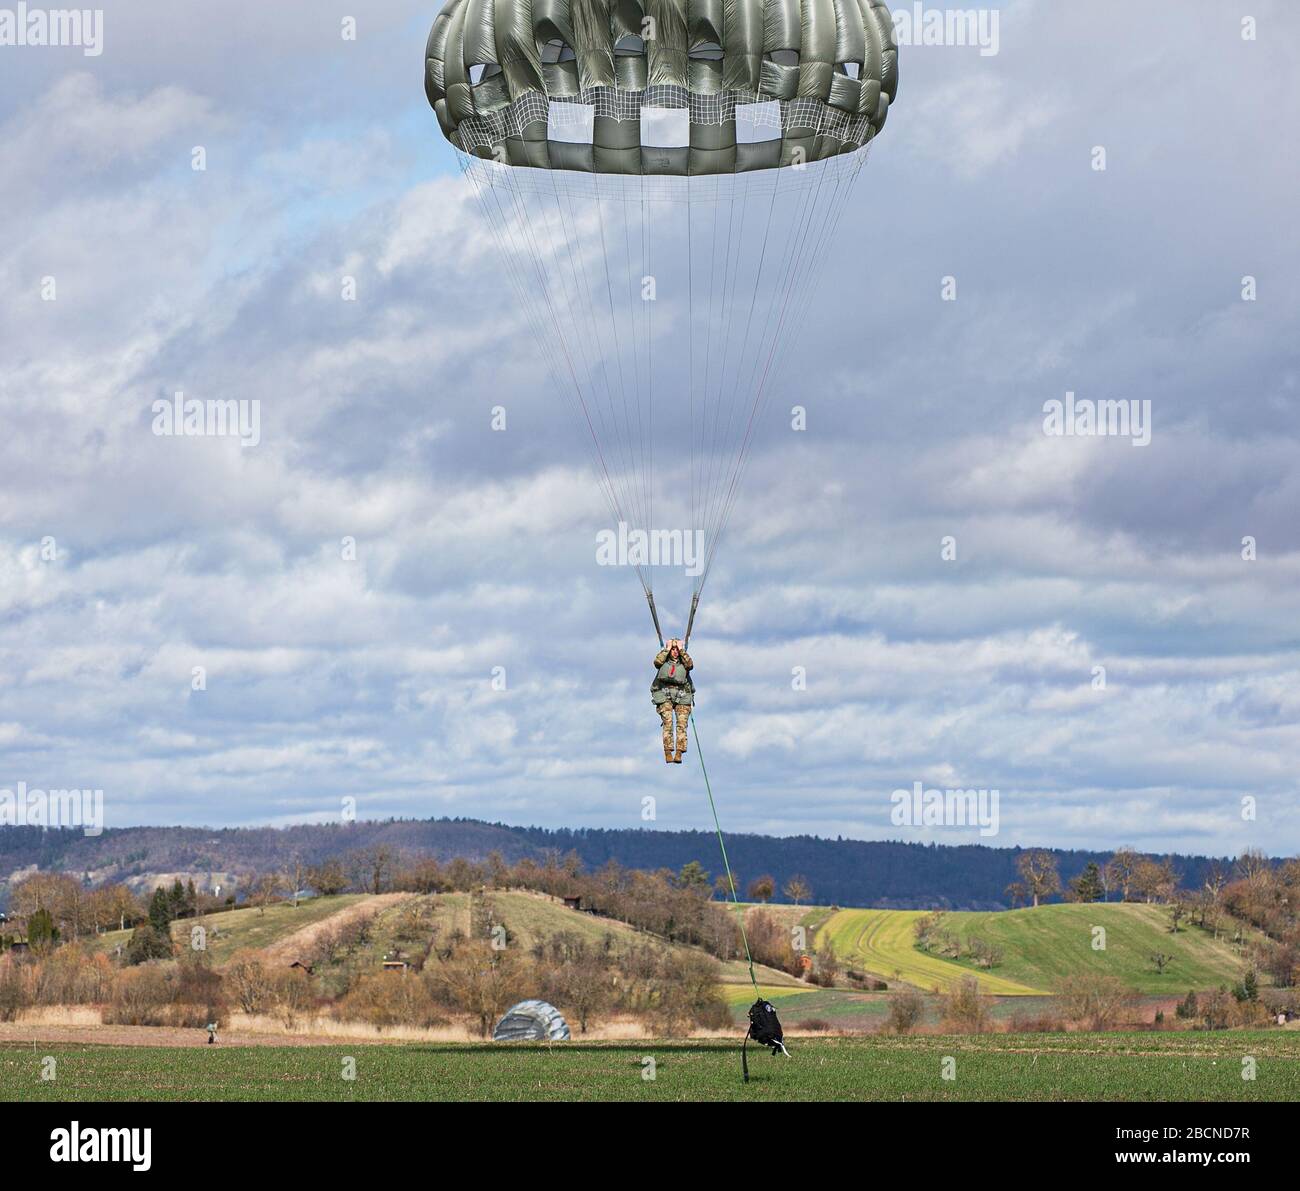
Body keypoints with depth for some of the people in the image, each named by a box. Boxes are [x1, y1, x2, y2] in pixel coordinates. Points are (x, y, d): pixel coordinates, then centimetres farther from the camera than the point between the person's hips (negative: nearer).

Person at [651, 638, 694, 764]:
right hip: (665, 696, -1)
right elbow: (657, 661, -14)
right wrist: (667, 649, -6)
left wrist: (681, 650, -5)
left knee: (681, 724, -11)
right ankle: (668, 752, -18)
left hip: (682, 696, 1)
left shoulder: (683, 662, 10)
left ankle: (678, 753, -13)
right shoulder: (664, 661, 8)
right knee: (667, 722, -15)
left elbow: (690, 664, -12)